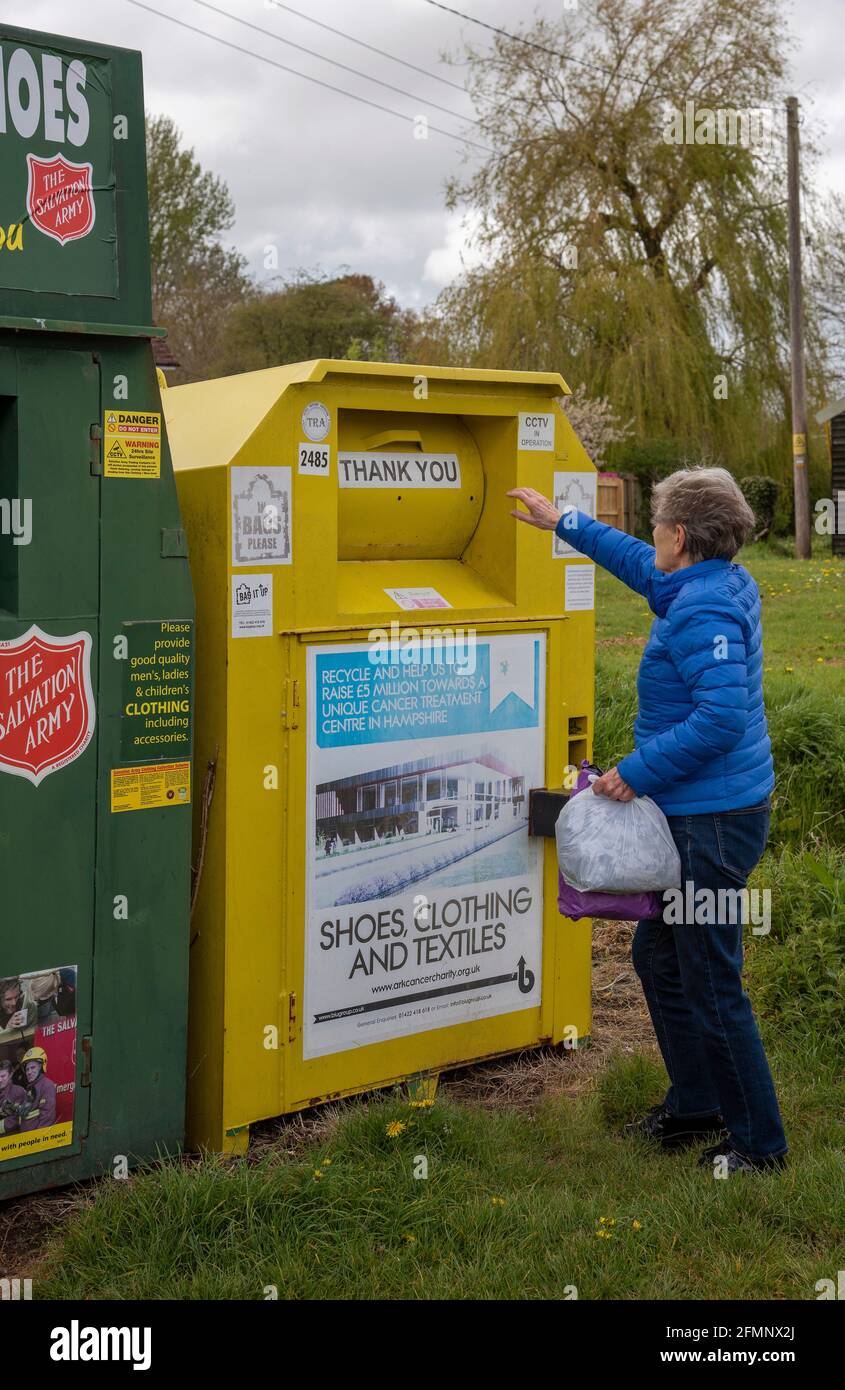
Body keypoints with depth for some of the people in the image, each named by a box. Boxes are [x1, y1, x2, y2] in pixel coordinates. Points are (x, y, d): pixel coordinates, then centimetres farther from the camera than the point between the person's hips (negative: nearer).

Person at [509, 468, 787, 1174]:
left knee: (711, 984, 0)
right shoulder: (724, 585, 9)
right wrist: (563, 521, 35)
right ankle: (695, 1106, 34)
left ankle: (759, 1142, 15)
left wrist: (637, 773, -22)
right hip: (698, 815, 11)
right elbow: (642, 565, 27)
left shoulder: (703, 612, -22)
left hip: (712, 822, -11)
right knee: (658, 957, 21)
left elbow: (721, 718, -31)